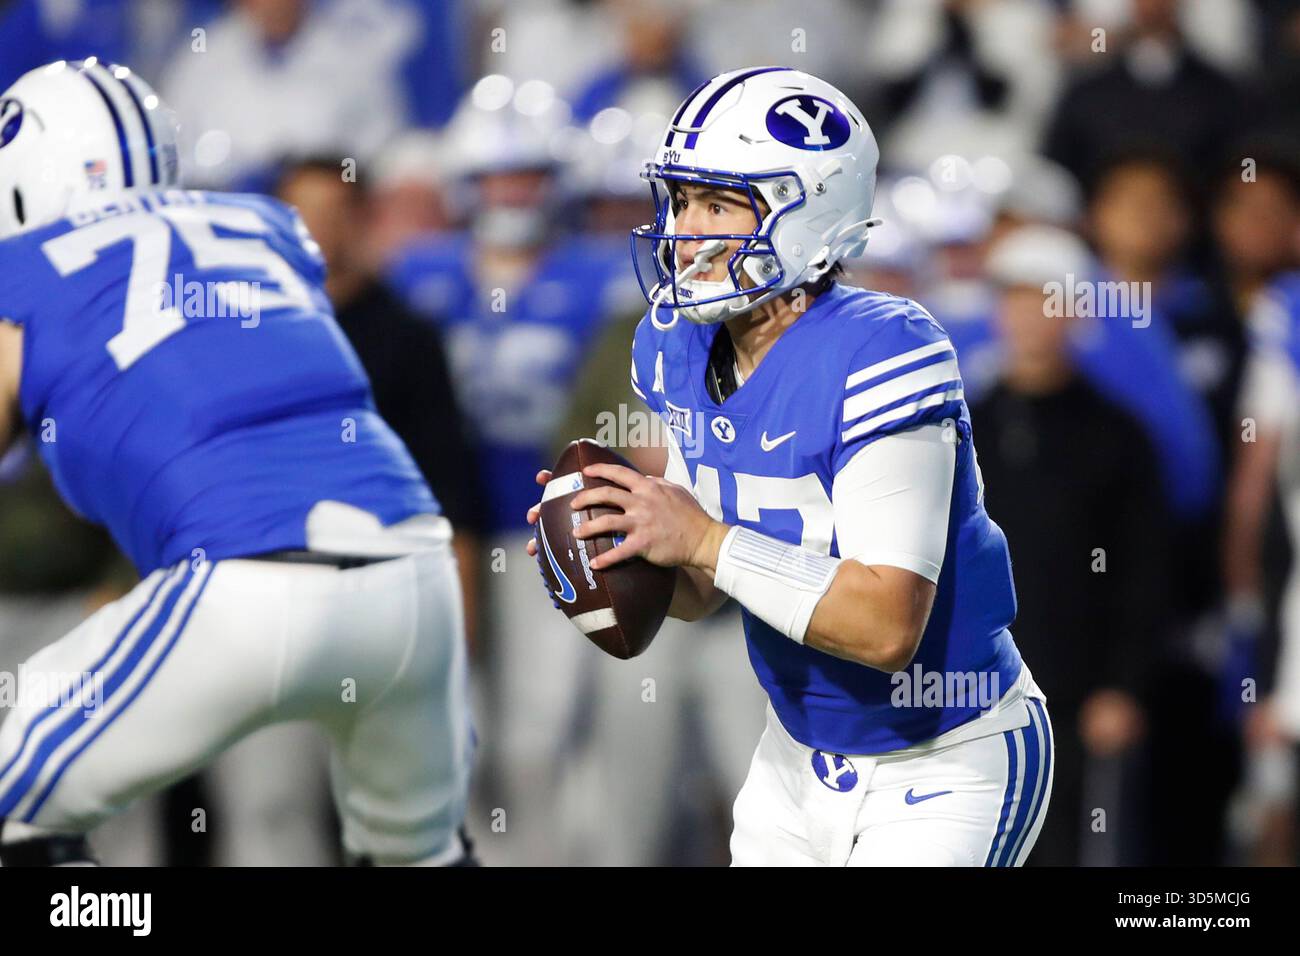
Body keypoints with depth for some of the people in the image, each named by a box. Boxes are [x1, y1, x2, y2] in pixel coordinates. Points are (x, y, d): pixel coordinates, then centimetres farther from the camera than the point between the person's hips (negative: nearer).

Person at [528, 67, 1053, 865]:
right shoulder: (683, 349, -1)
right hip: (802, 755, 7)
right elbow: (701, 591, 7)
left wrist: (703, 541, -30)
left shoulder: (880, 359, -26)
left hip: (946, 766, -7)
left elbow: (886, 626, -31)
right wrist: (622, 551, -14)